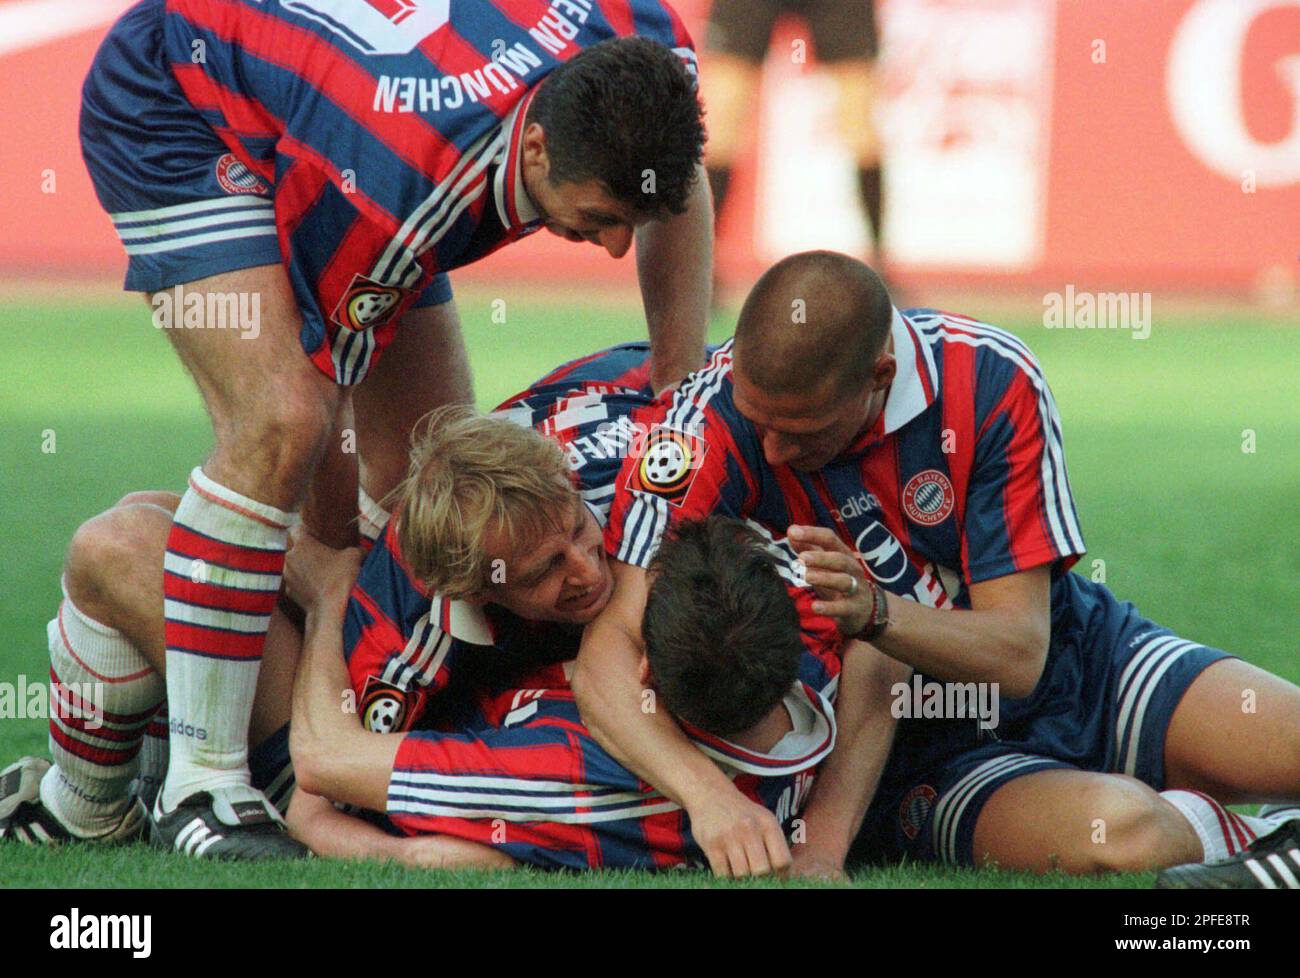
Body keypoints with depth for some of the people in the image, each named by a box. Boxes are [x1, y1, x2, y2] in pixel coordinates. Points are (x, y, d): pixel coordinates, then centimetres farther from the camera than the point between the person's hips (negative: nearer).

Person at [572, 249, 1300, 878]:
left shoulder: (993, 380, -18)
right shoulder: (710, 420, -22)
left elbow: (1019, 655, -17)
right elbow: (609, 650, -29)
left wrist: (874, 611, -36)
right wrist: (708, 793, -47)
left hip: (1081, 660, 2)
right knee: (1112, 834, -34)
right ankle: (1232, 840, 0)